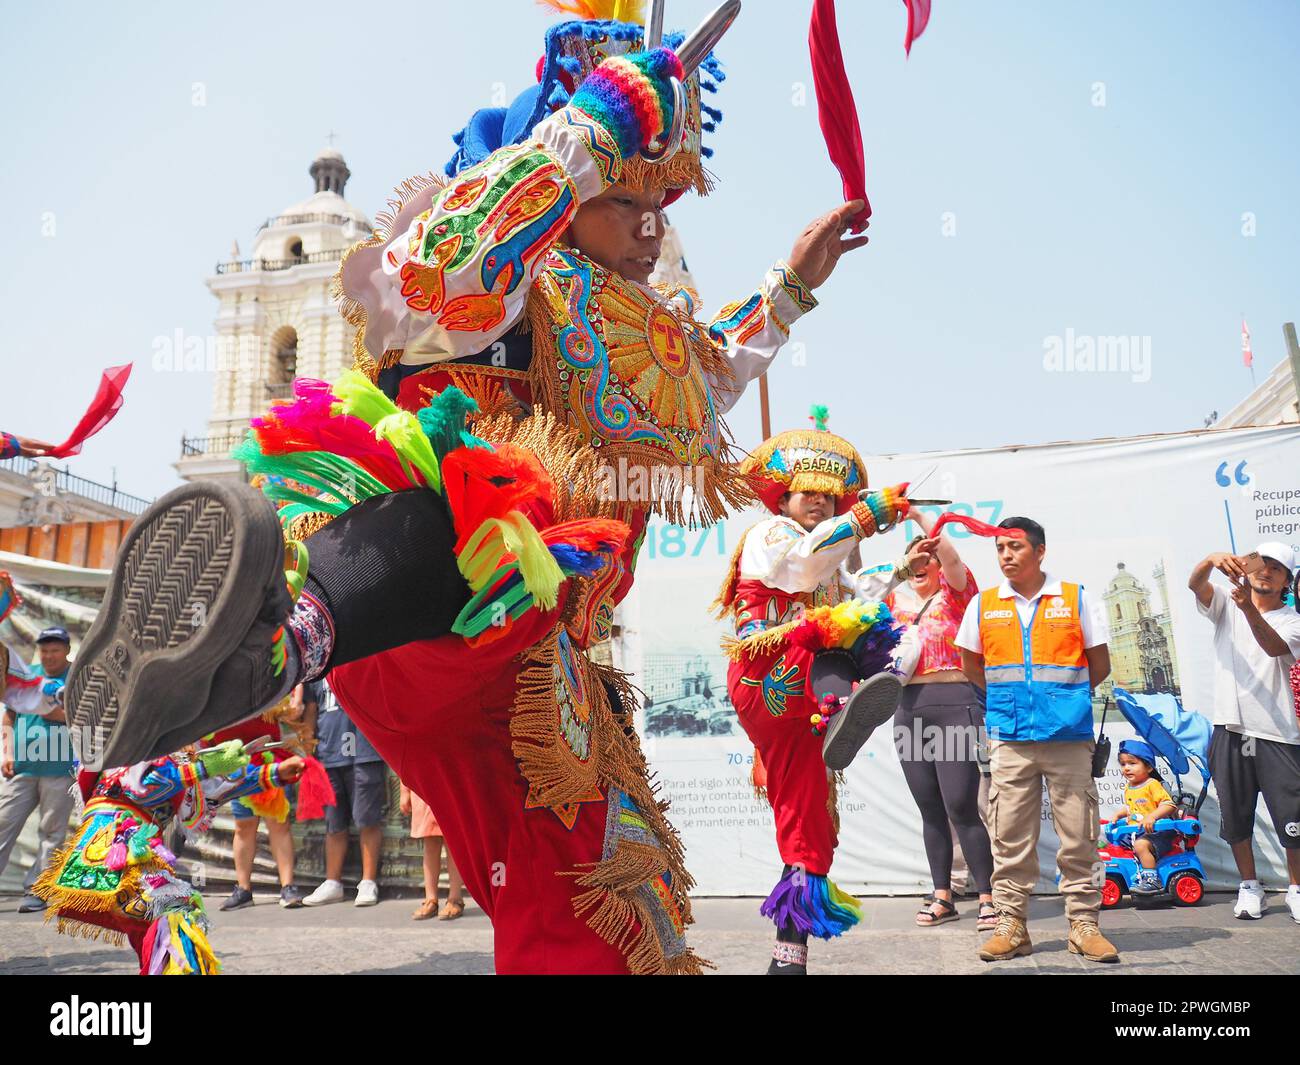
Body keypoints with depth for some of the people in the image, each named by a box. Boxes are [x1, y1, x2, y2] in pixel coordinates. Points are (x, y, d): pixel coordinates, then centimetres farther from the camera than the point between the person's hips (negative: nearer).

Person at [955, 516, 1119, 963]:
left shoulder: (1074, 598, 5)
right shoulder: (984, 604, 8)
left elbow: (1099, 665, 10)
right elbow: (971, 664, 17)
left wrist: (1063, 695, 9)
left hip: (1069, 737, -1)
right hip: (1009, 739, 1)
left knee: (1078, 835, 4)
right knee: (1009, 835, 4)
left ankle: (1084, 923, 16)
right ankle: (1011, 925, 13)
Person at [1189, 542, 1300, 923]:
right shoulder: (1226, 607, 9)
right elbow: (1195, 584, -11)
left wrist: (1249, 608, -35)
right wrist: (1212, 559, -34)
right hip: (1231, 730, 1)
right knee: (1235, 818, 8)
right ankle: (1250, 888, 23)